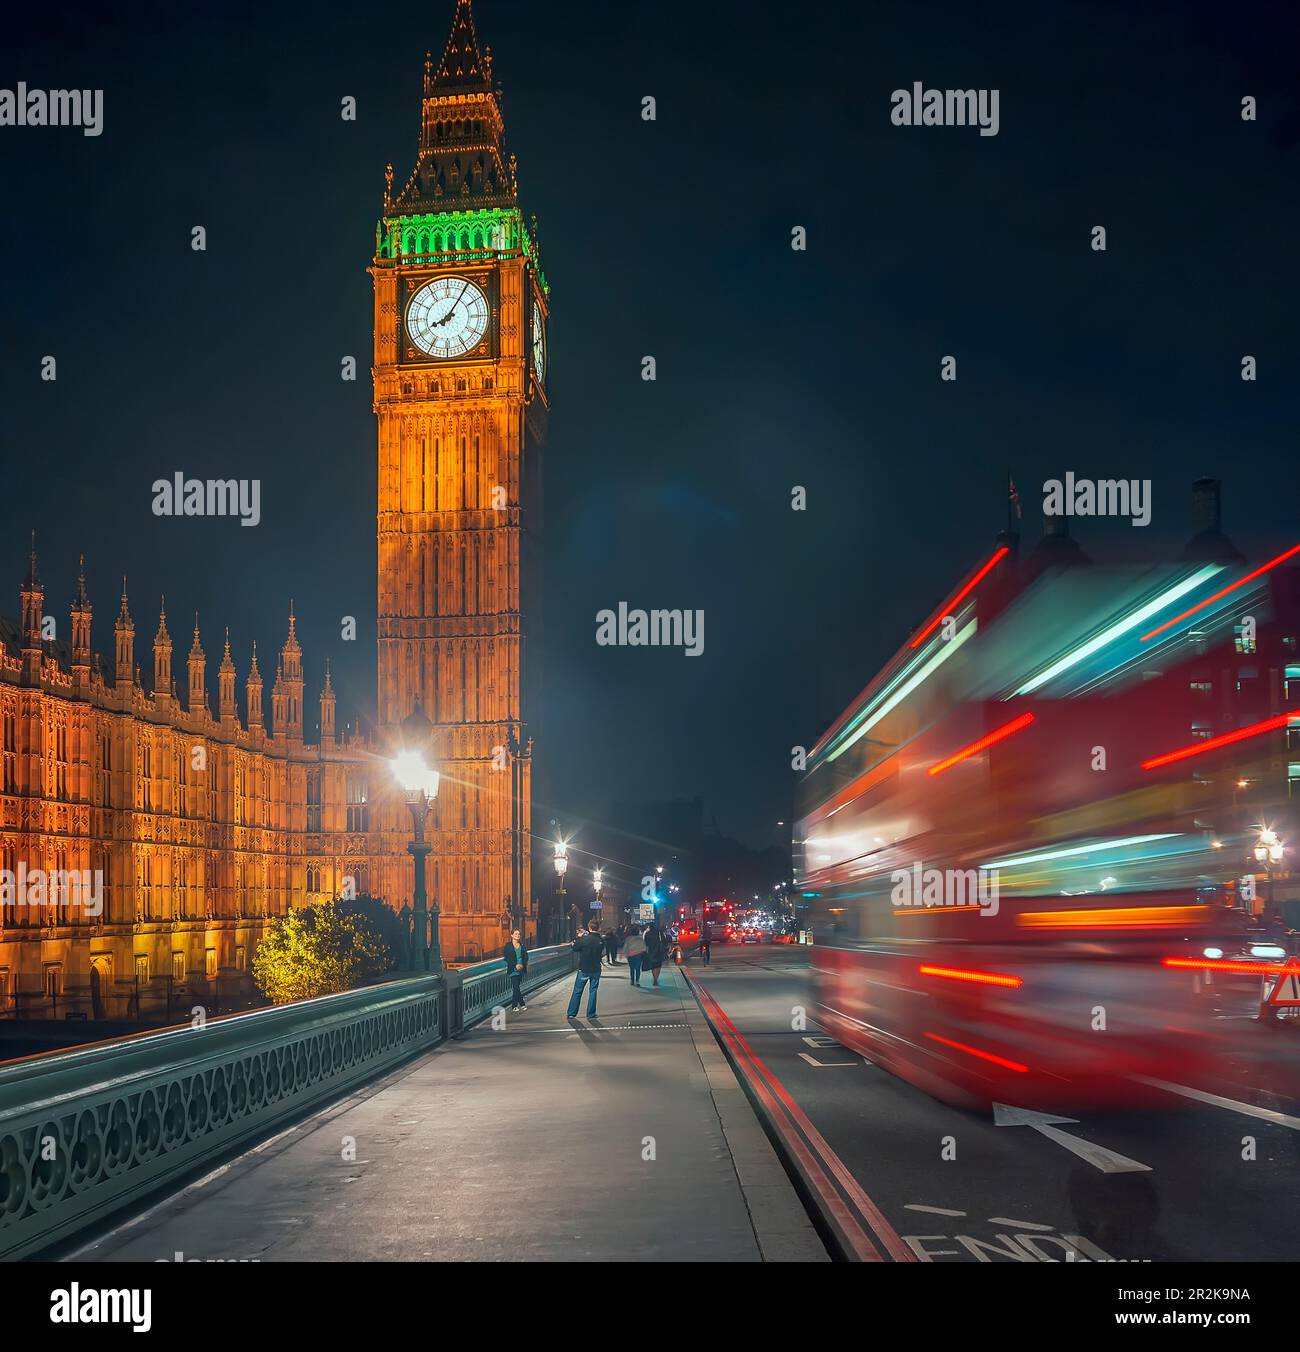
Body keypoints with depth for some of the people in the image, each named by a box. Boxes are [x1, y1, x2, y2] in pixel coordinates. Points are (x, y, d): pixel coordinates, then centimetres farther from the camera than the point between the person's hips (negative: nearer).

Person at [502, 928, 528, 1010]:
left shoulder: (522, 946, 8)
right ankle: (522, 1004, -1)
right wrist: (515, 966, -13)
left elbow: (525, 957, 9)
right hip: (513, 969, -4)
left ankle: (514, 1005, 15)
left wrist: (522, 965, -8)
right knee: (516, 987, -8)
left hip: (521, 969, 4)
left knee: (516, 987, 8)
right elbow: (506, 958, -6)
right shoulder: (508, 946, -3)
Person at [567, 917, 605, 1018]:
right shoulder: (601, 941, -7)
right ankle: (591, 1014, 11)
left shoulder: (584, 939, -16)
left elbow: (574, 948, -5)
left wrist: (578, 938, 8)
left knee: (577, 991, 7)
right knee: (593, 991, 10)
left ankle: (571, 1013, 9)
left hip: (584, 969, -2)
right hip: (596, 970, 2)